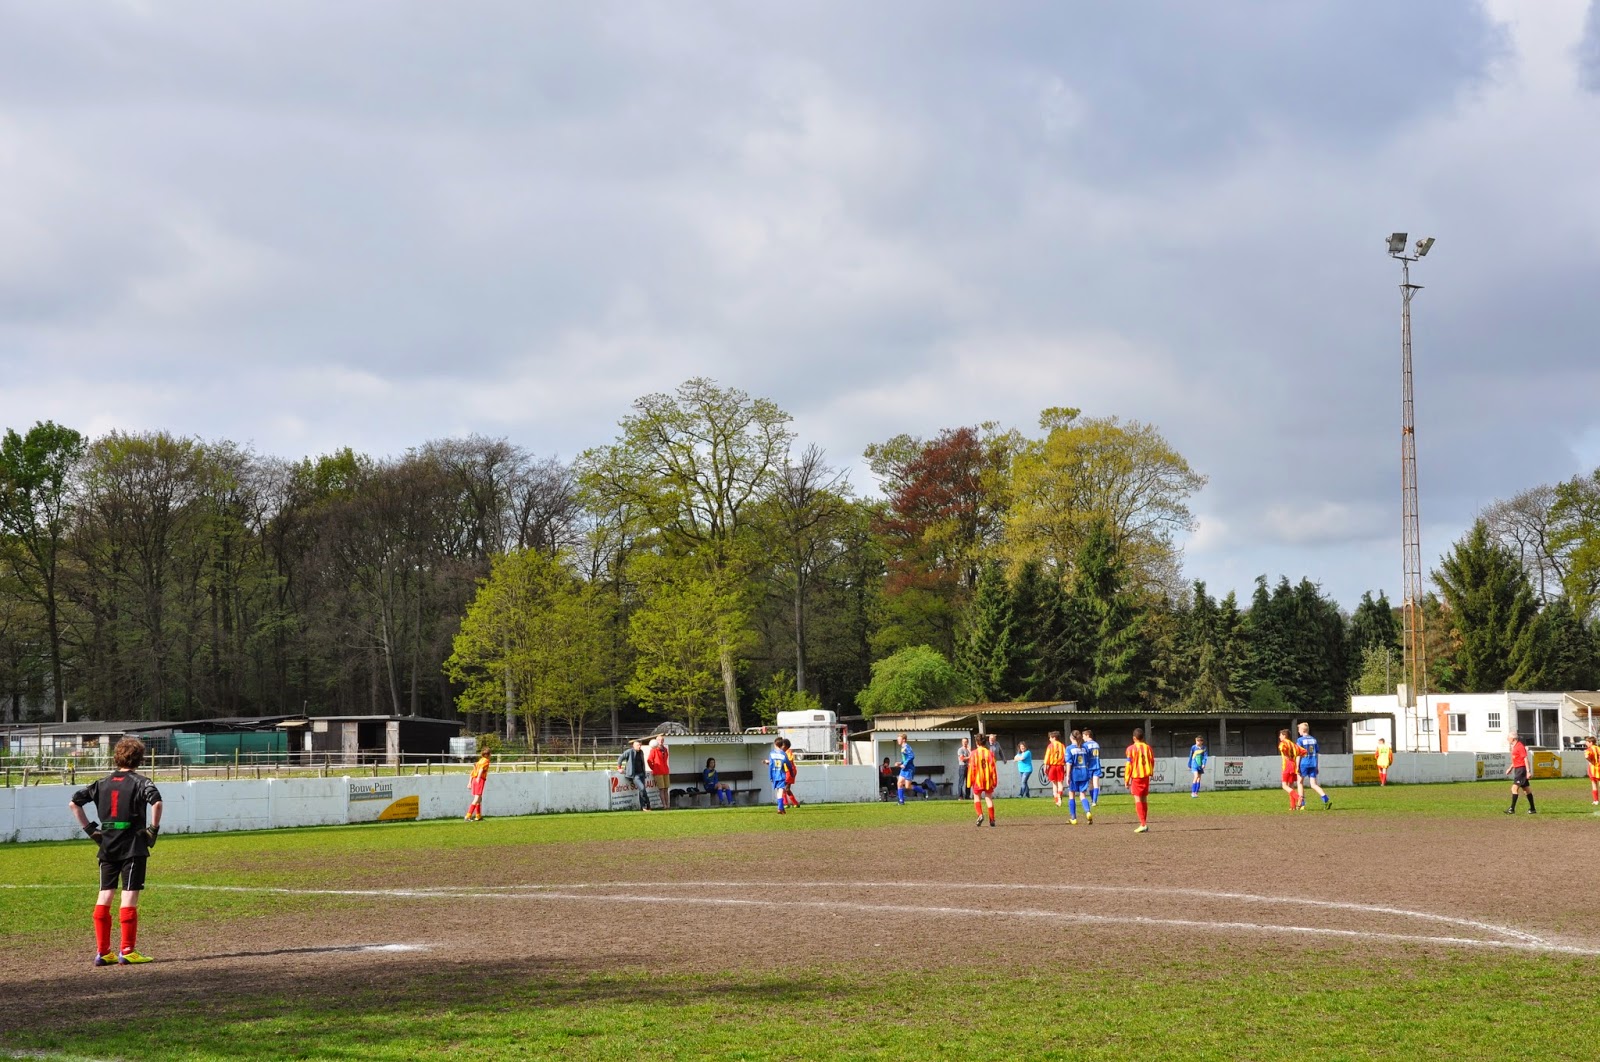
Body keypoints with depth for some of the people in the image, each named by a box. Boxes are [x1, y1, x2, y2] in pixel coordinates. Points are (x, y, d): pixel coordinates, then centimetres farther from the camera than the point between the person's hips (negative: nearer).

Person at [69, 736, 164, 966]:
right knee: (130, 896, -2)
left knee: (104, 896, 8)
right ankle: (127, 951, -2)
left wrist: (89, 829, 12)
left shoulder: (103, 783, 10)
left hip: (107, 847, 5)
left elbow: (74, 803, 10)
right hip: (133, 847, -5)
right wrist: (154, 829, -11)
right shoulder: (139, 782, -5)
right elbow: (156, 802, -23)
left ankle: (102, 951, 7)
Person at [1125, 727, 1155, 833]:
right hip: (1146, 776, 5)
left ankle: (1143, 824, -16)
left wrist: (1127, 780, -2)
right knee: (1144, 800, 14)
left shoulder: (1131, 749, -7)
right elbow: (1152, 762, 9)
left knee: (1138, 800, -6)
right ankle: (1144, 824, 17)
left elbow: (1129, 765, -8)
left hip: (1136, 777, -5)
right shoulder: (1148, 748, 6)